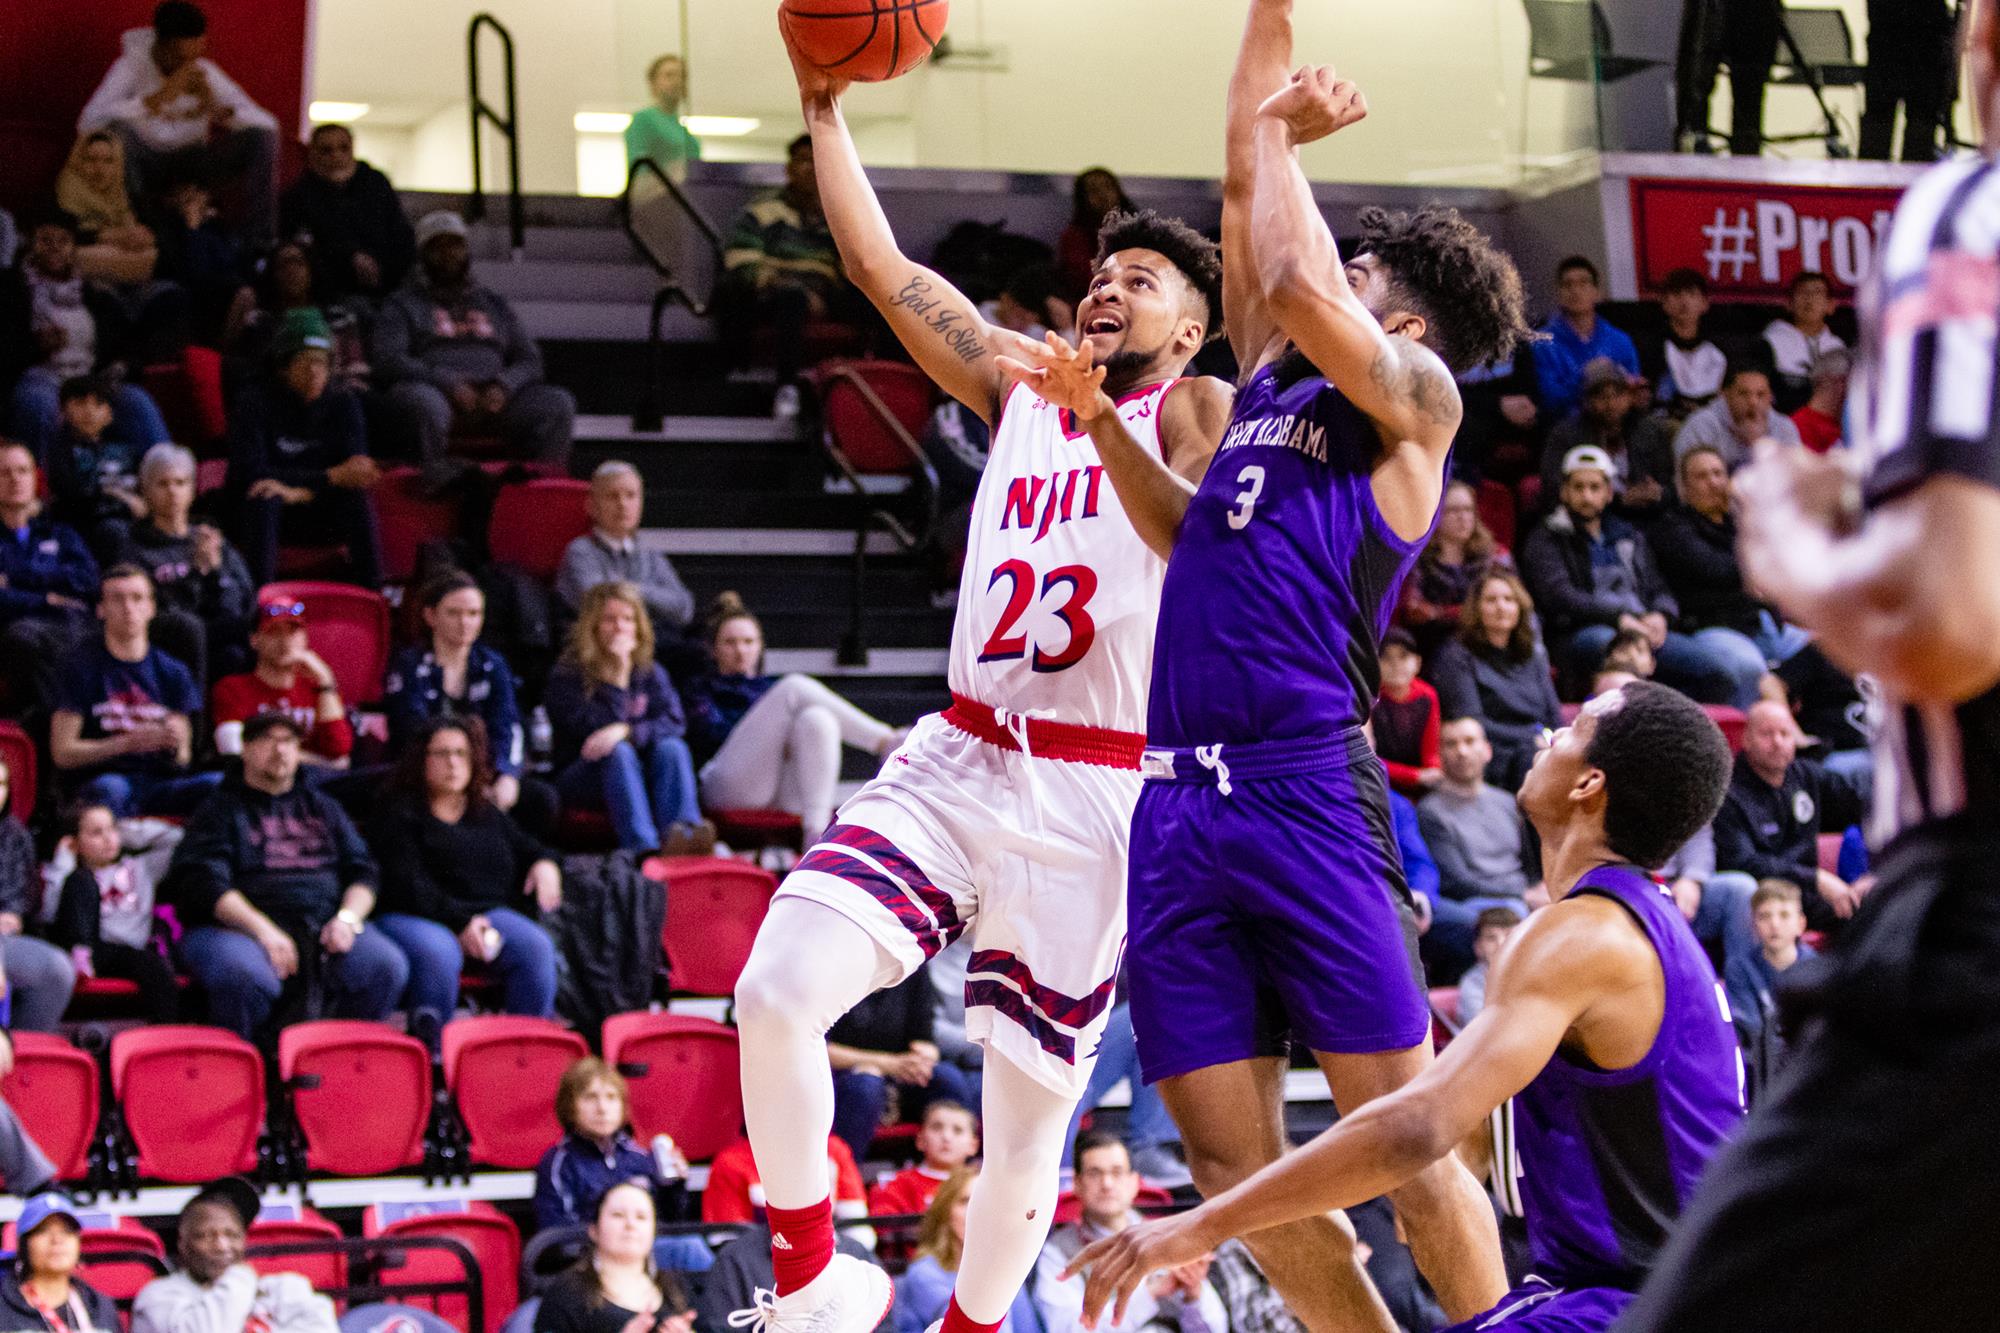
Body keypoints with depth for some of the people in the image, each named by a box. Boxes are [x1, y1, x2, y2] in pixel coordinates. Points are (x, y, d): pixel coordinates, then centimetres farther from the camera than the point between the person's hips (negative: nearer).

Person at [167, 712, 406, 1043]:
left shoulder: (322, 807, 25)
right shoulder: (220, 810, 11)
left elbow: (362, 870, 18)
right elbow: (204, 882, -4)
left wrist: (348, 917, -4)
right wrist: (263, 929, -17)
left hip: (325, 929, 4)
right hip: (238, 928, -4)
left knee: (388, 966, -24)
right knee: (244, 975, -39)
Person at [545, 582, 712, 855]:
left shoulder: (650, 673, 13)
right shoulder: (566, 676, 0)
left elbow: (675, 722, -6)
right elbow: (596, 730, -14)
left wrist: (627, 732, -24)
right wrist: (618, 675, -15)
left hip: (640, 778, 3)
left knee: (671, 747, -25)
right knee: (618, 752, -34)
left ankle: (682, 835, -52)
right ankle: (644, 848, -58)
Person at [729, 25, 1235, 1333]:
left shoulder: (1195, 412, 0)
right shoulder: (1021, 382, 16)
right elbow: (883, 268, 14)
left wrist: (1102, 419, -35)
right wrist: (826, 107, 10)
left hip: (1090, 801, -4)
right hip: (954, 764, 4)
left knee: (1031, 1115, 2)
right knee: (776, 995, -17)